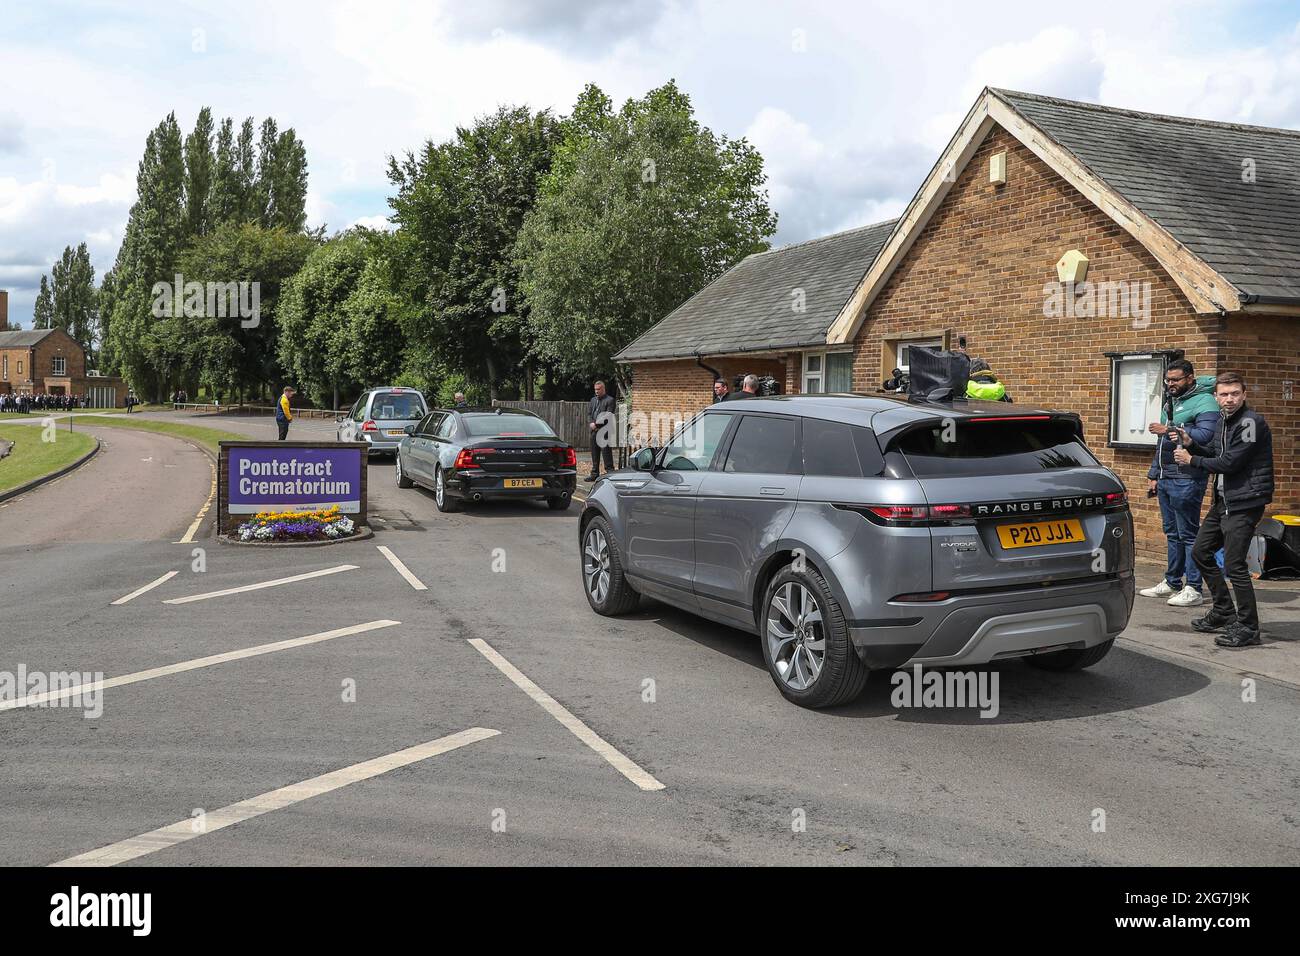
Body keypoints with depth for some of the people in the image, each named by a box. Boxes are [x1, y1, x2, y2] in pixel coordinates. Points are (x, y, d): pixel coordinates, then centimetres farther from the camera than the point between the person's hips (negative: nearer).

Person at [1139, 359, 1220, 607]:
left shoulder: (1204, 402, -9)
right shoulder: (1171, 403, 20)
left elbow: (1206, 435, -25)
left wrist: (1168, 430, -22)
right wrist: (1153, 475, 23)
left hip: (1186, 480, -9)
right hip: (1165, 478, 9)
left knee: (1189, 534, -5)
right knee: (1172, 533, 14)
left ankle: (1193, 589, 0)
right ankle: (1172, 582, 22)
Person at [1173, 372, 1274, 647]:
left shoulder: (1251, 422, -16)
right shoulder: (1223, 420, 12)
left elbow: (1230, 462, -20)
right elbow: (1212, 453, 19)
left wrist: (1192, 460, -8)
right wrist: (1190, 444, -1)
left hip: (1244, 502, -10)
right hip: (1223, 500, 10)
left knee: (1234, 564, -11)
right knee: (1201, 552, 16)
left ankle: (1248, 628, -1)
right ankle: (1224, 613, 27)